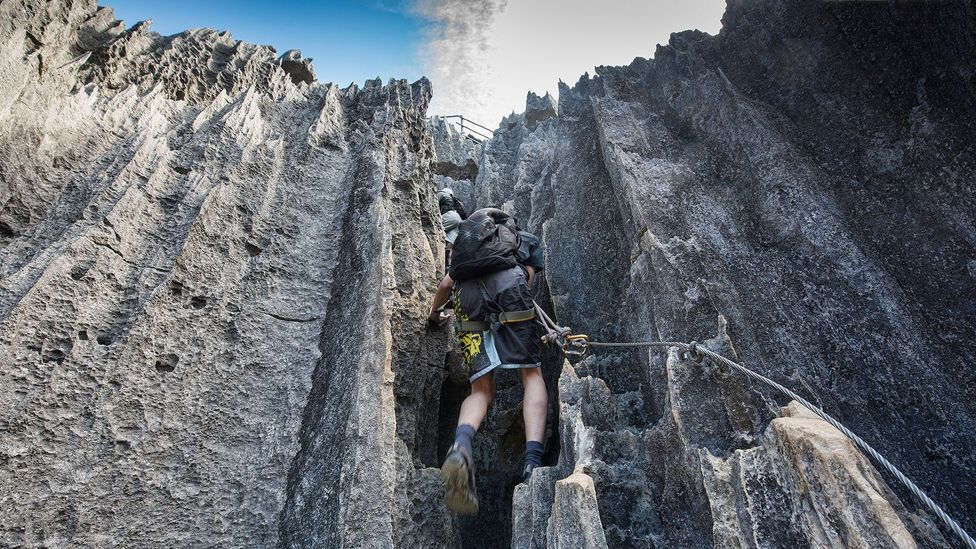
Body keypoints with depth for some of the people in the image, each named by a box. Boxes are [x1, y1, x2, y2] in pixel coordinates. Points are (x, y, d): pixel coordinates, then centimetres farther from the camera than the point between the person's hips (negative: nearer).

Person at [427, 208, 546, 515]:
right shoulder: (527, 240, 34)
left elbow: (446, 284, 34)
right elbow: (528, 277, 19)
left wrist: (434, 313, 51)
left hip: (468, 294, 2)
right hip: (507, 285, -2)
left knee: (482, 390, 1)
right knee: (532, 375, 3)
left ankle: (462, 444, -31)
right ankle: (533, 461, -18)